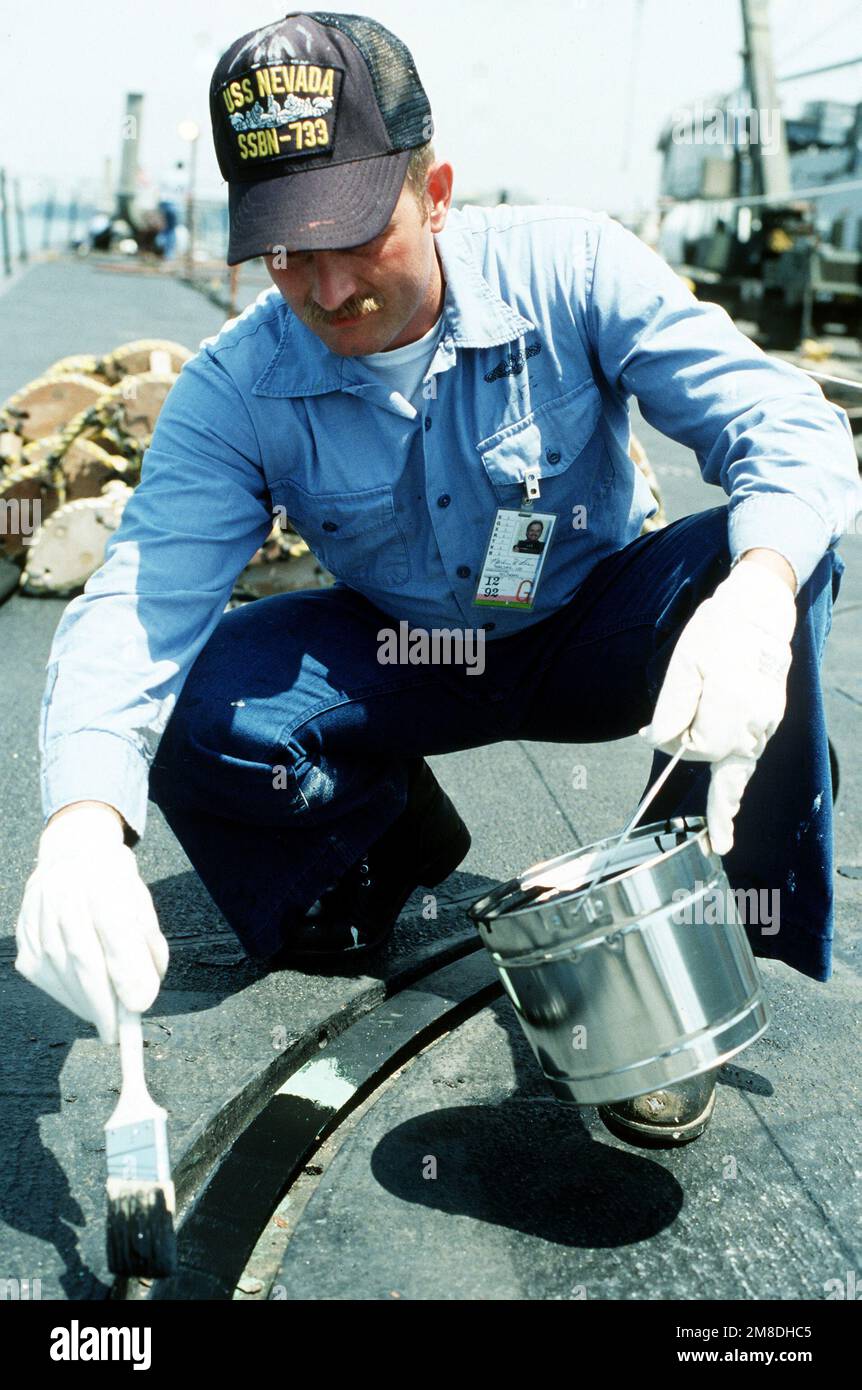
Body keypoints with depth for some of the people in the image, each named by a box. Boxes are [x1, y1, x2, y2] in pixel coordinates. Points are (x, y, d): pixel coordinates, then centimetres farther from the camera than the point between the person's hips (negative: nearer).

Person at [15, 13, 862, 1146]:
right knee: (190, 704, -25)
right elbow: (136, 605, -27)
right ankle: (394, 831, 6)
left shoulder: (571, 271, -20)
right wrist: (83, 820, -47)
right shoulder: (234, 391, -17)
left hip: (593, 634, 0)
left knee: (766, 559, -31)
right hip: (403, 662, 1)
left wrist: (758, 591, -49)